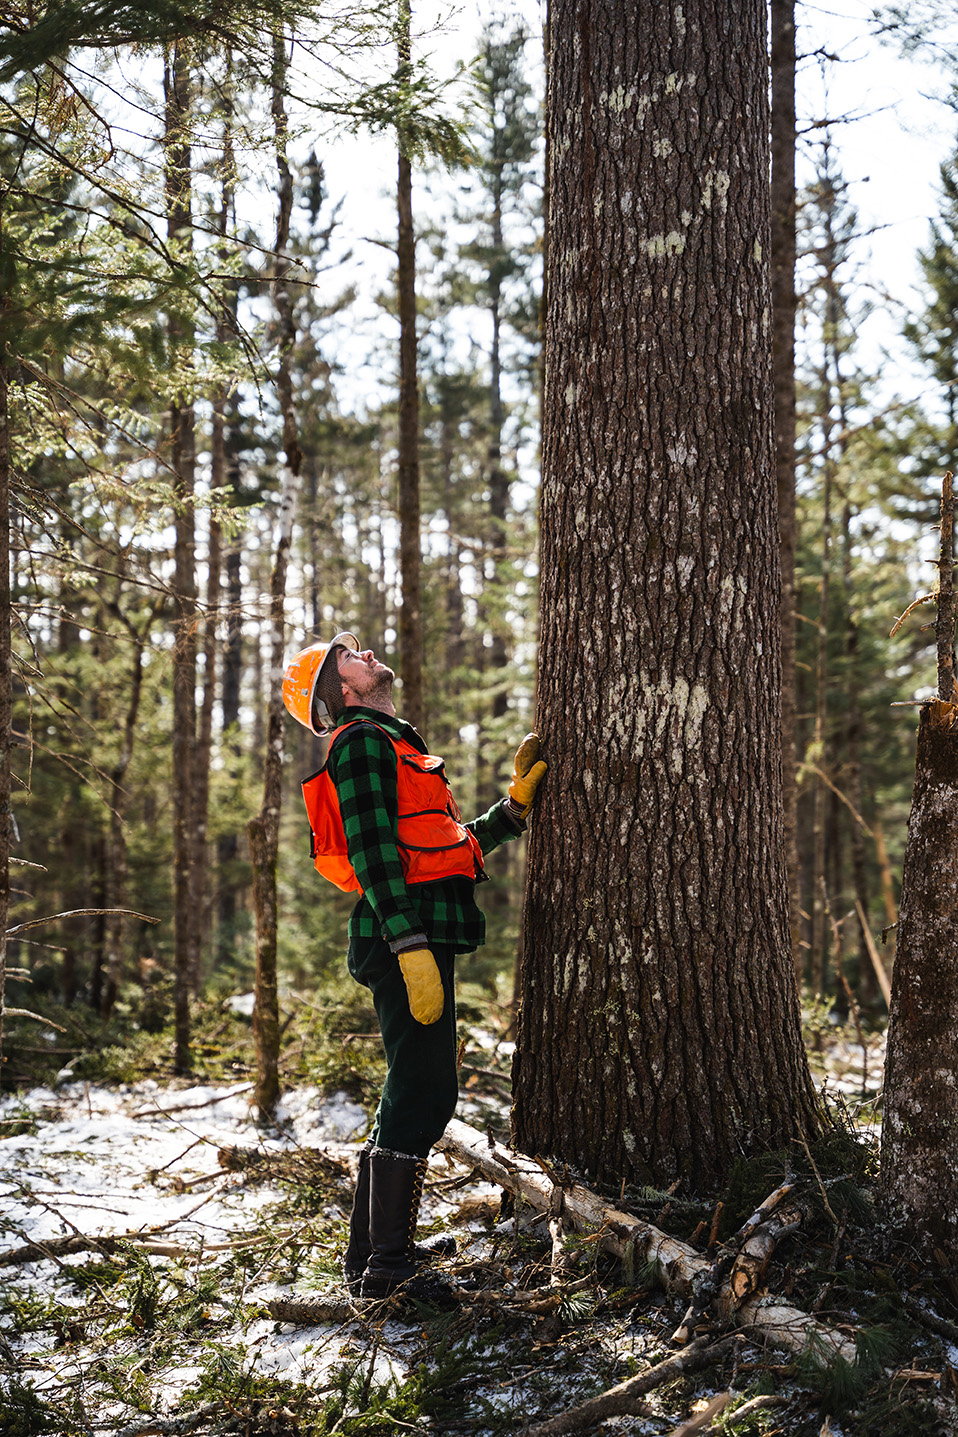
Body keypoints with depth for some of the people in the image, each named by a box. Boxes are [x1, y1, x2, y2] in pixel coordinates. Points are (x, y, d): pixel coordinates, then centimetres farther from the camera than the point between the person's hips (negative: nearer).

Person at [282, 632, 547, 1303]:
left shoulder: (392, 746, 26)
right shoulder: (364, 743, -6)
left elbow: (456, 845, 27)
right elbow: (372, 852, -18)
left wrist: (516, 803, 20)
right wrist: (412, 947, -25)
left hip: (419, 938, 10)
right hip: (406, 935, -10)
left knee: (414, 1096, 15)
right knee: (424, 1095, -11)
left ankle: (371, 1249, 24)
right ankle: (386, 1266, -7)